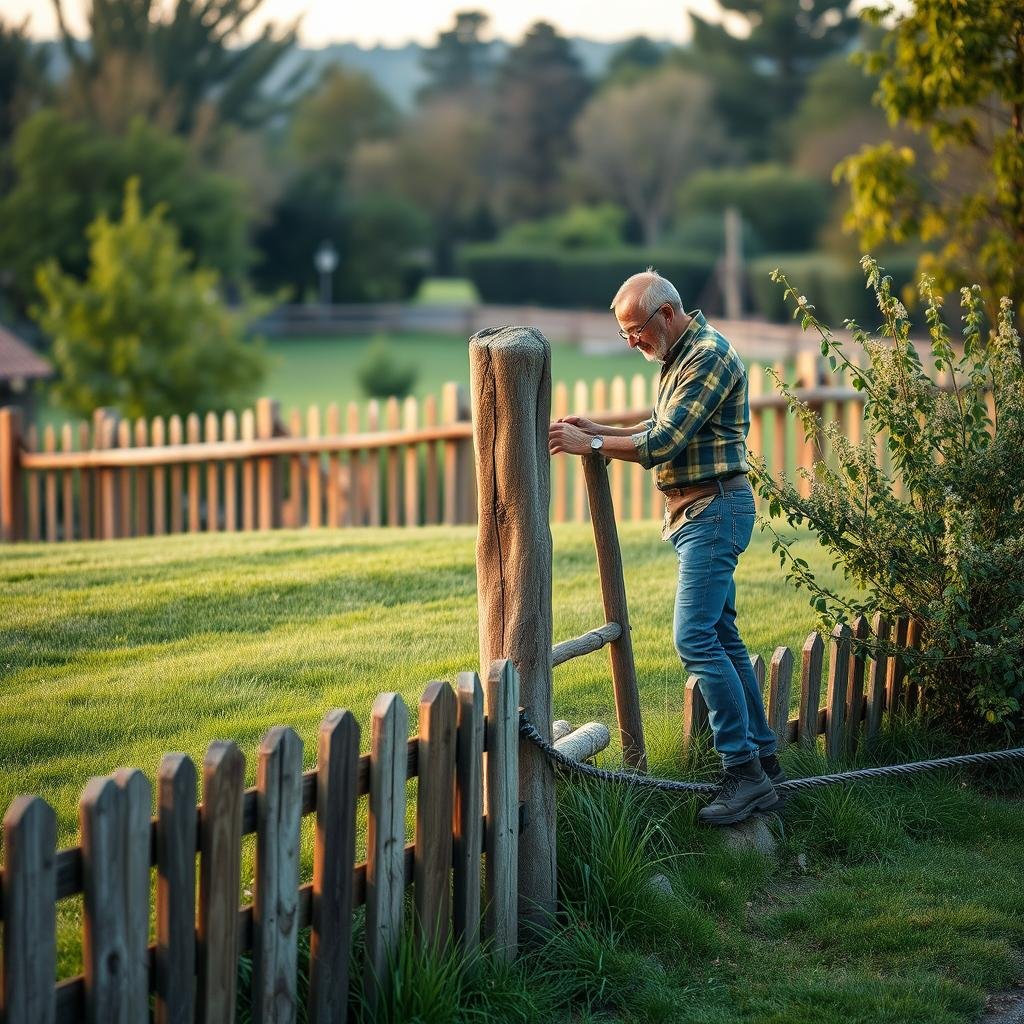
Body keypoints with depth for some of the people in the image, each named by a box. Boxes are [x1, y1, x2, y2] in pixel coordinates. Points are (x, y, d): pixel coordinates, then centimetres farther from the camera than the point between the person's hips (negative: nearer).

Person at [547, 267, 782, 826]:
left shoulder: (709, 356, -16)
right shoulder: (679, 356, 16)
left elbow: (662, 444, -21)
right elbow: (662, 430, 22)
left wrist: (589, 444, -15)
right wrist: (600, 429, 9)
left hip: (714, 508, -11)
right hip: (695, 511, 11)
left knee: (695, 639, -15)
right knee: (721, 639, 11)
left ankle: (743, 770, -13)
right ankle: (763, 759, 16)